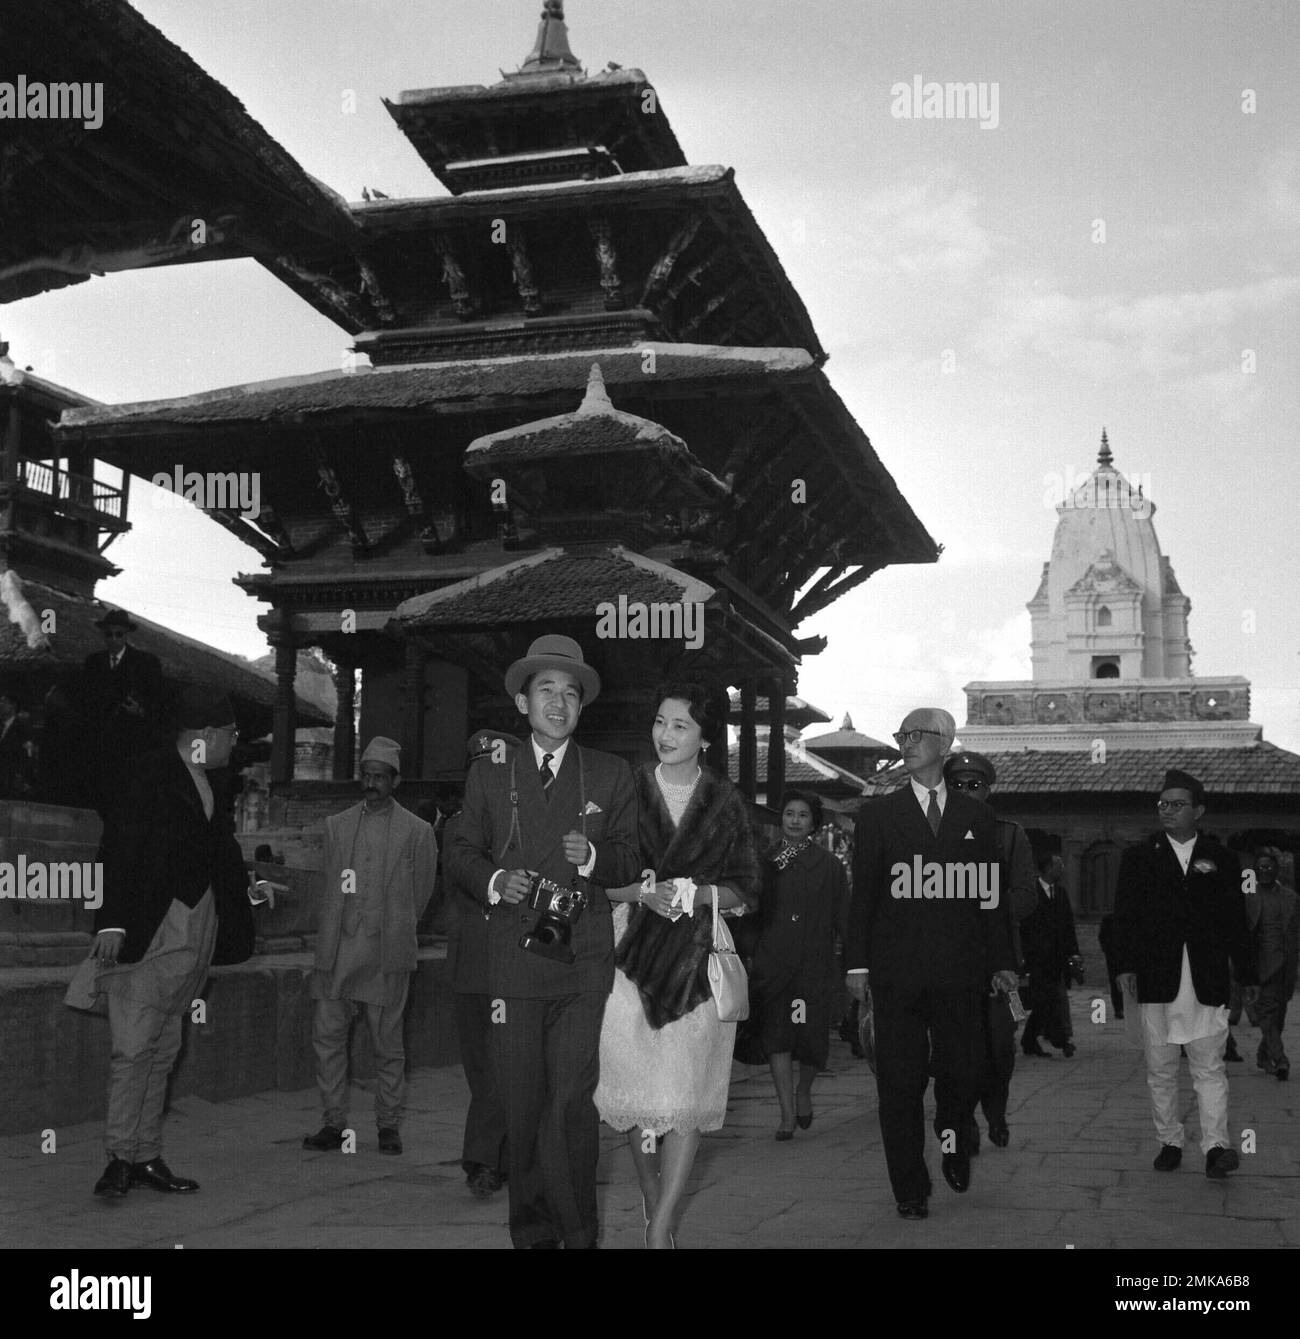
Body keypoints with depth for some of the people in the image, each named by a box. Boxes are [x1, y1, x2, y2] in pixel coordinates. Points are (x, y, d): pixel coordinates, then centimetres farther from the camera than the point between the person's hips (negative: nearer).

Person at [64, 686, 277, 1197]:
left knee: (163, 1051, 11)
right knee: (134, 1049, -5)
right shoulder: (150, 778, -8)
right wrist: (112, 922, -19)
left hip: (197, 938, 8)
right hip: (150, 933, -8)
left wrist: (249, 889, 12)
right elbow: (119, 851, -13)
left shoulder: (207, 787, 15)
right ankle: (121, 1158, 3)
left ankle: (146, 1156, 17)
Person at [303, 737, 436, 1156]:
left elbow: (421, 892, 9)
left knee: (388, 1043, 1)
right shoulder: (336, 825, 12)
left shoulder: (416, 831, 2)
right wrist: (336, 929, 13)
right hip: (336, 951, 3)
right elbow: (327, 883, 18)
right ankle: (333, 1124, 11)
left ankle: (389, 1126, 11)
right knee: (327, 1035, 2)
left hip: (386, 954, -3)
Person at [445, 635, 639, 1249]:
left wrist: (592, 857, -11)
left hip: (584, 965, -1)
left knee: (572, 1103, -9)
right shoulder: (488, 777, 12)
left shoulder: (612, 775, 10)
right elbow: (460, 853, 14)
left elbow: (631, 861, 10)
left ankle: (577, 1233, 4)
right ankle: (532, 1232, 15)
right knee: (521, 1106, 3)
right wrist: (494, 882, -6)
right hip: (514, 962, 1)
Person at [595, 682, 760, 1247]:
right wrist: (642, 893, -14)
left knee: (686, 1097, -7)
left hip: (699, 960, 0)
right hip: (632, 955, 0)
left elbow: (745, 891, 5)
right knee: (637, 1093, 2)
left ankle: (660, 1230, -5)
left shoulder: (726, 803, 6)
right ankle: (654, 1209, 21)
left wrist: (695, 894, -13)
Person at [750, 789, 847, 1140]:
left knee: (812, 1039, 1)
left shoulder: (828, 865, 4)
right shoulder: (766, 862, 7)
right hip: (772, 964, 1)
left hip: (814, 966, -1)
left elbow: (843, 917, 3)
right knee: (777, 1038, -6)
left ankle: (803, 1092, 32)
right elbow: (751, 915, 10)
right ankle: (788, 1115, 0)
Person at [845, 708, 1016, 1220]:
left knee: (962, 1070, 4)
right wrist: (857, 962, -3)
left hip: (960, 971, 1)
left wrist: (1001, 961, 5)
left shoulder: (976, 817, 10)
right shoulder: (877, 814, 7)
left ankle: (954, 1147, 35)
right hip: (897, 971, -1)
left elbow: (992, 892, 10)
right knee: (900, 1081, 1)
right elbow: (863, 891, 3)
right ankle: (910, 1188, 12)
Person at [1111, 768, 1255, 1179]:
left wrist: (1246, 975, 5)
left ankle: (1215, 1146, -8)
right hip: (1157, 982, 1)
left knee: (1210, 1068, -5)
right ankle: (1169, 1142, 16)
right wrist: (1126, 965, -6)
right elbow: (1125, 916, 4)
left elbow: (1235, 923, 8)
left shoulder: (1221, 859, 8)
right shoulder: (1138, 857, 8)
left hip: (1207, 982, -1)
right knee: (1160, 1071, 7)